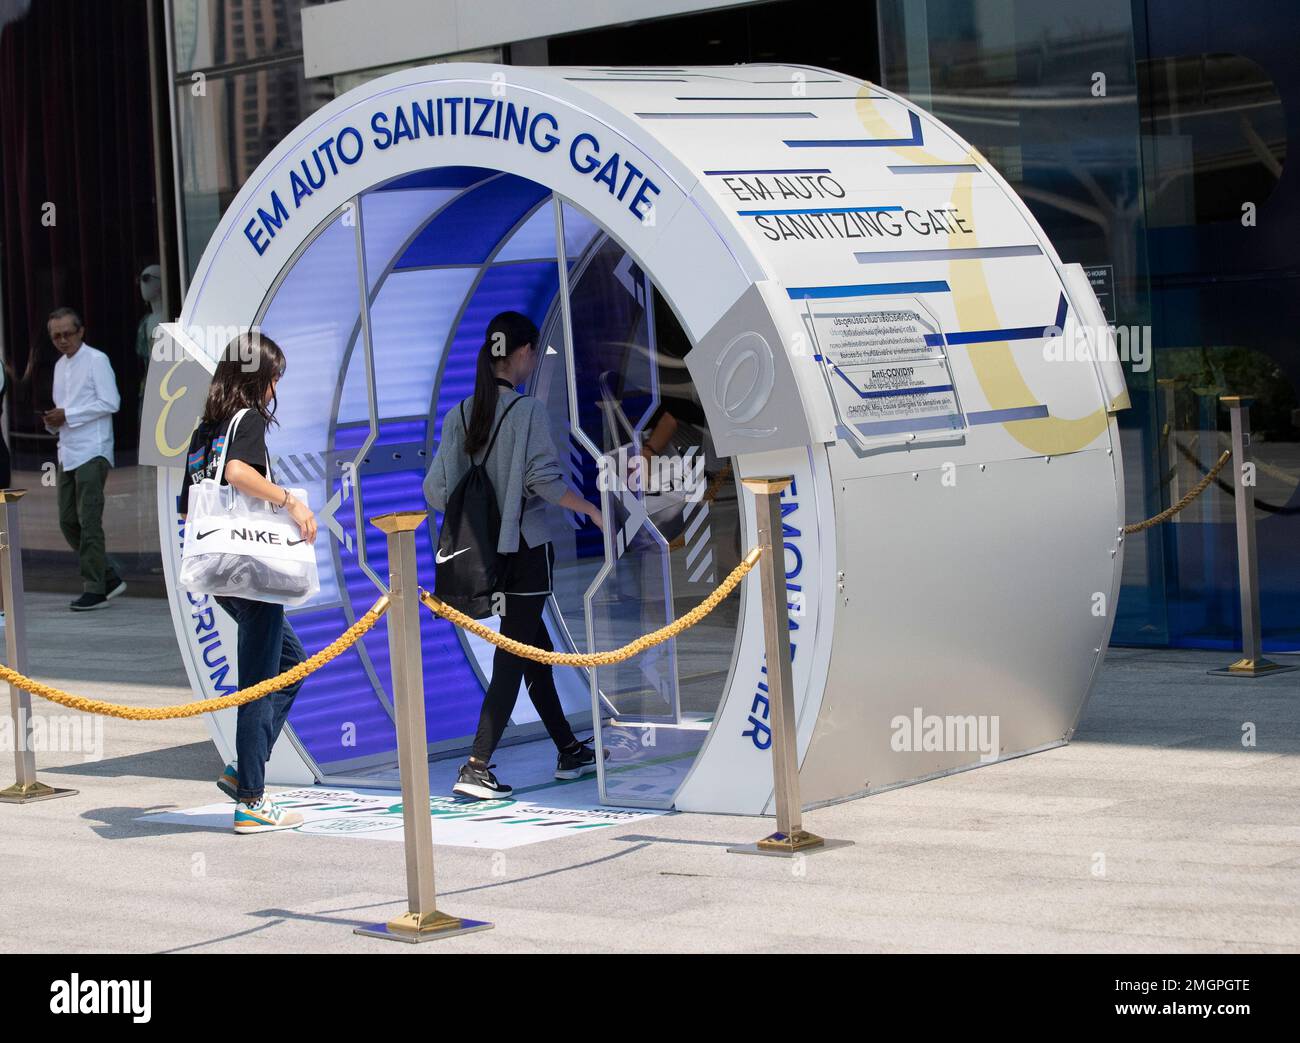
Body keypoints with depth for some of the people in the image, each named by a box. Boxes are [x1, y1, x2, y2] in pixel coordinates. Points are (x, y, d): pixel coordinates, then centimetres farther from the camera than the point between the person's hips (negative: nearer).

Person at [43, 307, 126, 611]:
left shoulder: (96, 360, -5)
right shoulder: (60, 365, 19)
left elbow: (110, 403, -13)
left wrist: (68, 414, -15)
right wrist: (53, 421, 4)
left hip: (92, 451, -8)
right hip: (67, 453, 8)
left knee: (89, 520, -9)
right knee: (68, 521, 6)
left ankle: (94, 589, -5)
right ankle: (109, 577, 17)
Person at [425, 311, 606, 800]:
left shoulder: (459, 415, 3)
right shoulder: (528, 410, -13)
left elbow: (436, 491, 1)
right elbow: (545, 479, -18)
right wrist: (591, 509, -3)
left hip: (485, 553, 6)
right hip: (526, 548, -6)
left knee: (534, 649, 19)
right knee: (514, 656, -4)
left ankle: (569, 751, 30)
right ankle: (477, 767, -11)